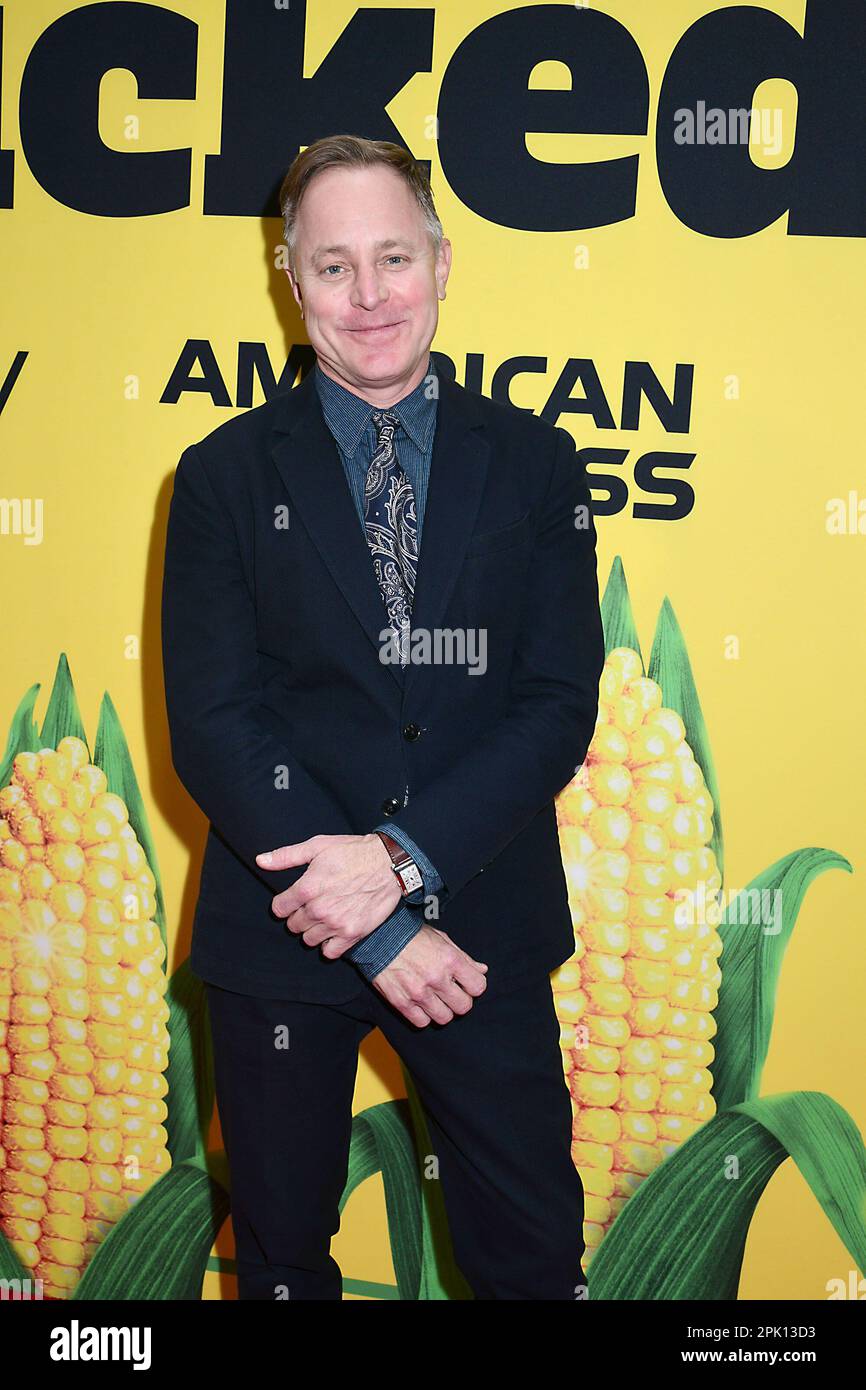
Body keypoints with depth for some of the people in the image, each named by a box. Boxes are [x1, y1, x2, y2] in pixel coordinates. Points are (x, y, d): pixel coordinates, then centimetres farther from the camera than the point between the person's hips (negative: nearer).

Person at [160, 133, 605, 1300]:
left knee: (532, 1253, 14)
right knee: (284, 1248, 19)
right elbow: (212, 725, -8)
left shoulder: (535, 464, 2)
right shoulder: (225, 475, -1)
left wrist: (405, 857, -19)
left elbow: (562, 704, -5)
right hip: (282, 932, 0)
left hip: (484, 931, 1)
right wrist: (375, 930, -16)